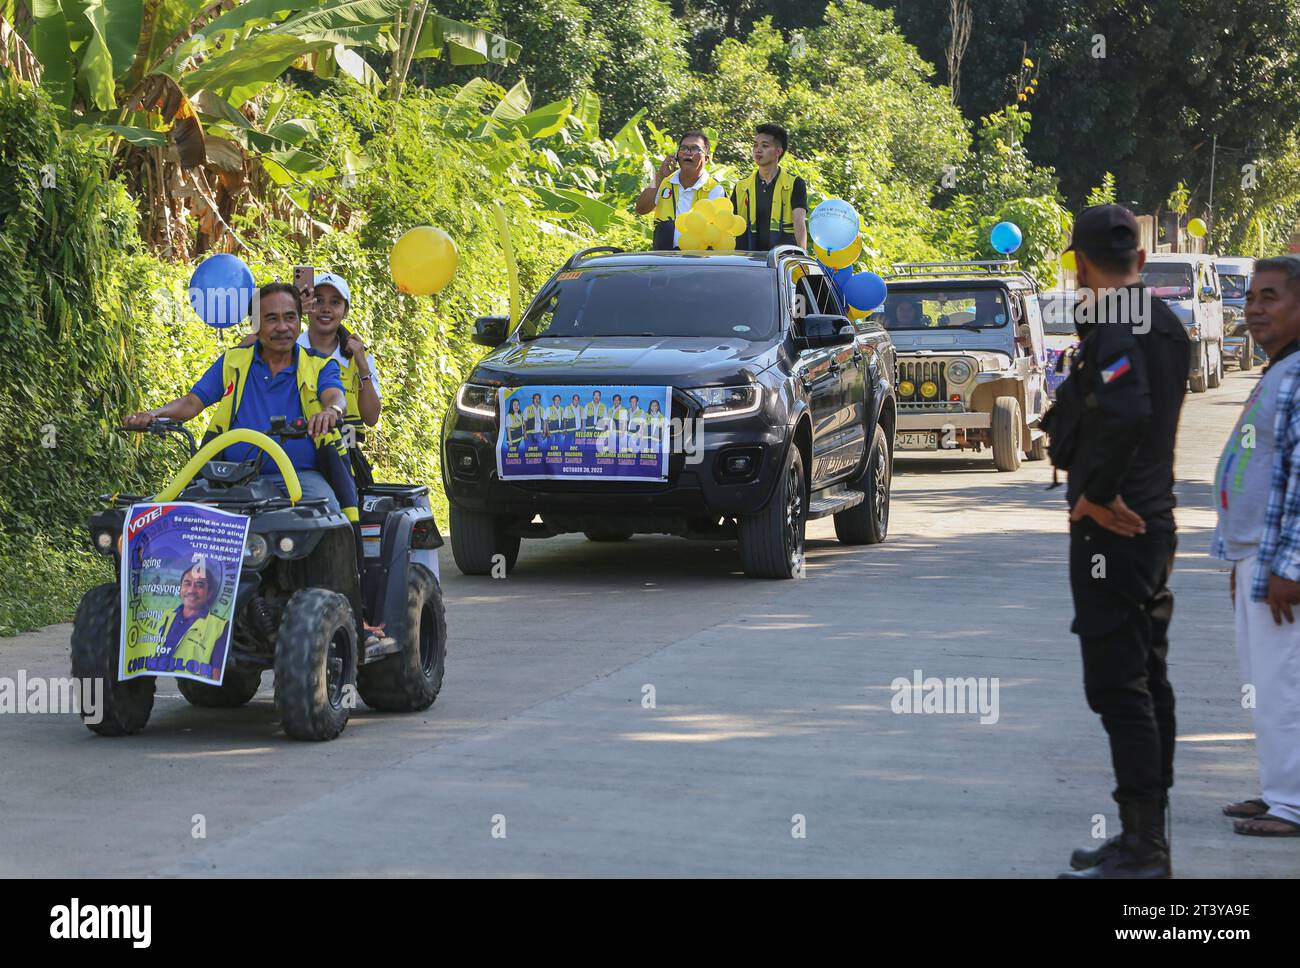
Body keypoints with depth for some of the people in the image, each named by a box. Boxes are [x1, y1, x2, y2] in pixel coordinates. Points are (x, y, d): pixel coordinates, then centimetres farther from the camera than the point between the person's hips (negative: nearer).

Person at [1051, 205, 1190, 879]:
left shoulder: (1113, 330, -17)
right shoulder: (1166, 324, 12)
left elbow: (1124, 414, -34)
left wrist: (1096, 495, -23)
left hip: (1111, 528, -10)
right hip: (1155, 518, 10)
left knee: (1118, 685, -7)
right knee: (1148, 679, 14)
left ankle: (1141, 848, -6)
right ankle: (1149, 838, 21)